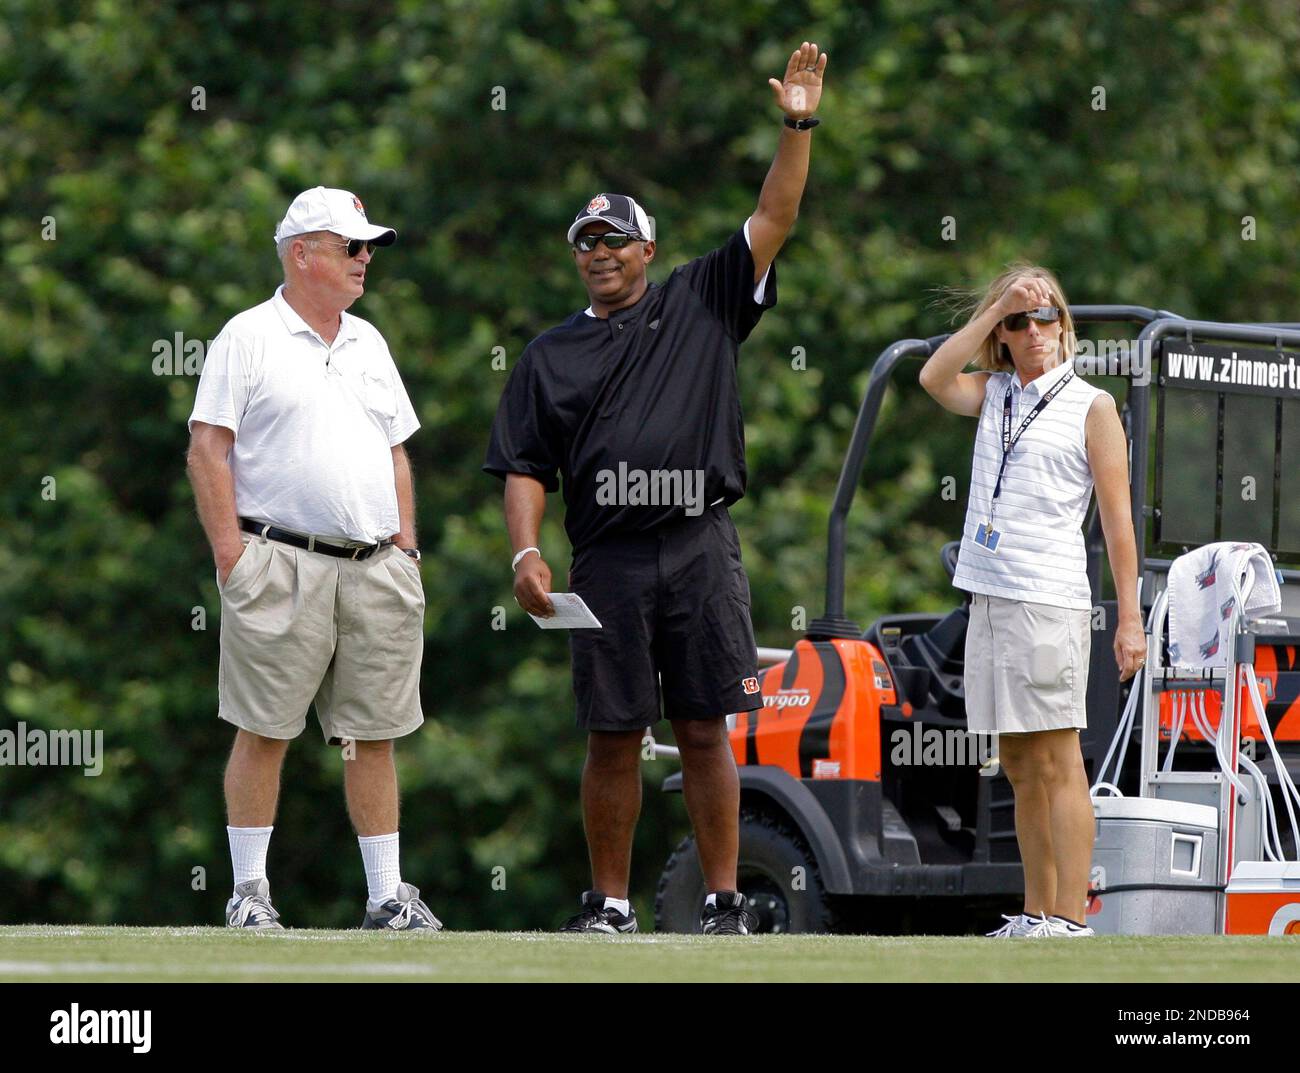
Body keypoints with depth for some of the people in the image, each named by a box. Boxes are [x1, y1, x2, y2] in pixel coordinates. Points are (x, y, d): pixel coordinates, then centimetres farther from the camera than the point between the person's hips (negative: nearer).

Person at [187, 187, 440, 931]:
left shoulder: (368, 343, 18)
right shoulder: (249, 338, -1)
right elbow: (208, 450, -5)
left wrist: (405, 550, 13)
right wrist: (232, 554, -13)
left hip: (376, 569, 6)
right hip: (282, 563, -6)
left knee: (374, 732, 6)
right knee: (264, 729, -4)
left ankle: (387, 895, 9)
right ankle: (250, 891, 2)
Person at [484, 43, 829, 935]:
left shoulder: (701, 305, 13)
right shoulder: (552, 355, 16)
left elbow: (773, 220, 7)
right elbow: (525, 467, 10)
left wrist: (798, 127, -4)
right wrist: (526, 552, -5)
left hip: (701, 550, -1)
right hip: (609, 556, 1)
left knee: (706, 731, -1)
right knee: (613, 736, 1)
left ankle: (725, 902, 2)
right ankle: (609, 905, 8)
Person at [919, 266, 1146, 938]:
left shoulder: (1091, 406, 0)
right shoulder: (993, 393, 15)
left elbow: (1117, 520, -2)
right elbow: (935, 379, -5)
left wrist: (1130, 618, -7)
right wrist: (997, 307, -5)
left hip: (1049, 600, -6)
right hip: (987, 597, 6)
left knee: (1056, 762, -9)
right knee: (1018, 768, 9)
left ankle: (1070, 921, -11)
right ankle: (1038, 915, 14)